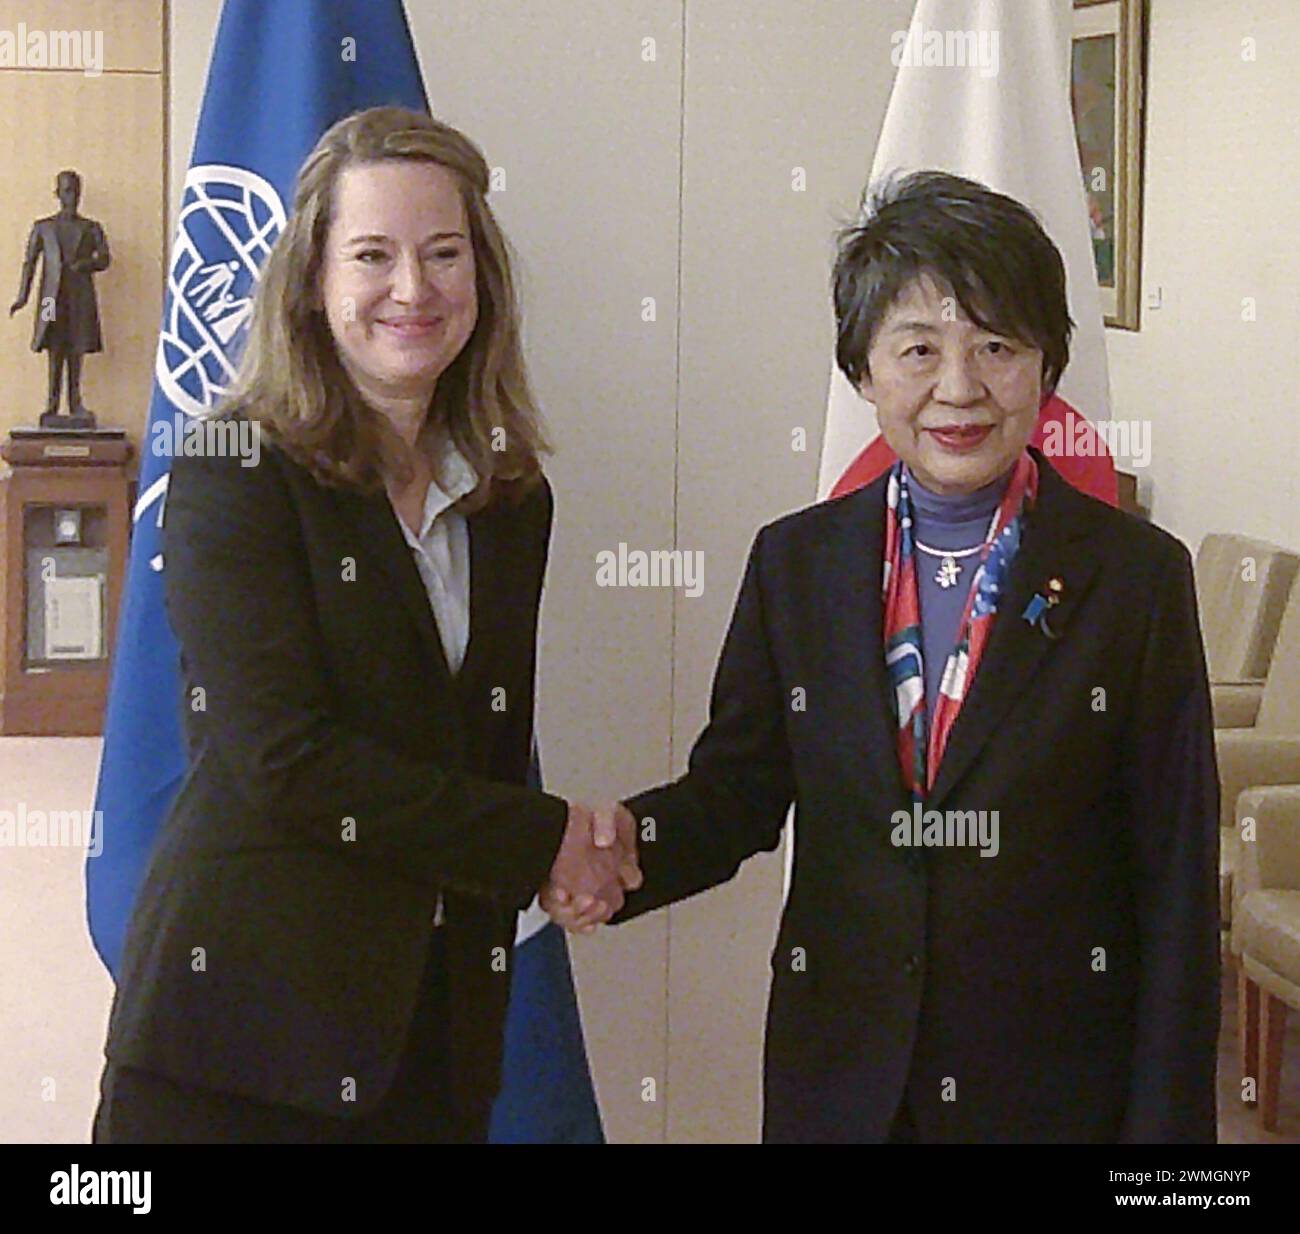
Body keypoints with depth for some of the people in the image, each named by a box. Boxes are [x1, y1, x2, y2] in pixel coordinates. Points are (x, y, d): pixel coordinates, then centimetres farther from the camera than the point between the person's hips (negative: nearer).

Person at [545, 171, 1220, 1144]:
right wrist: (628, 843, -15)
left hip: (1059, 1086, -2)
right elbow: (741, 783, 7)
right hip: (840, 1080, 2)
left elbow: (1177, 881, -5)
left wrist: (1166, 1121, -8)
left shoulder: (1139, 577, -5)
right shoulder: (795, 563, 3)